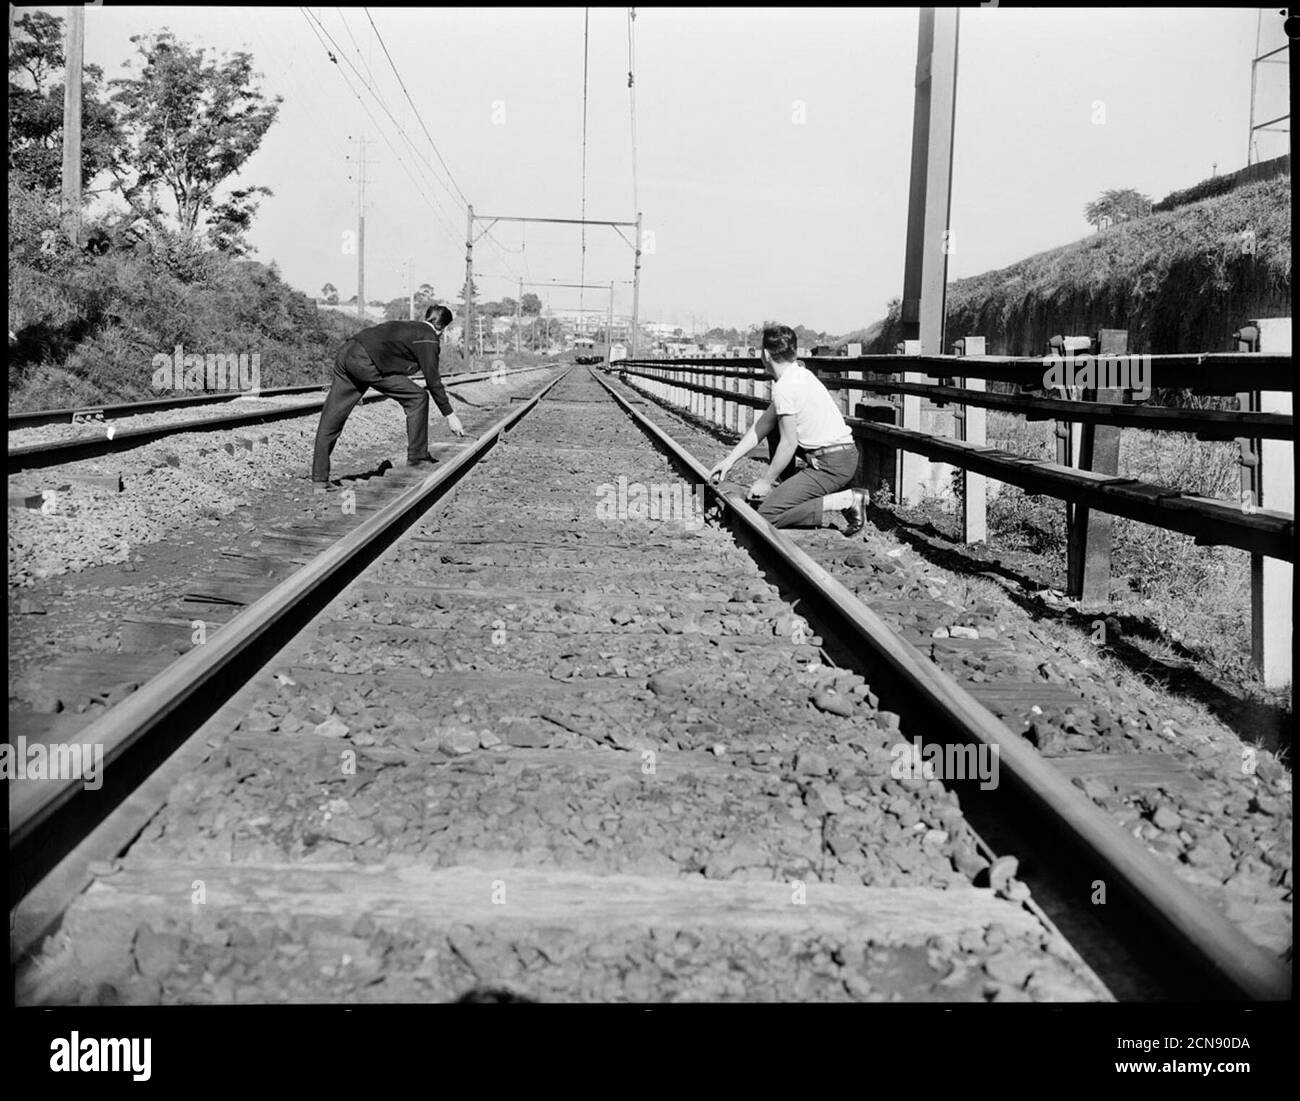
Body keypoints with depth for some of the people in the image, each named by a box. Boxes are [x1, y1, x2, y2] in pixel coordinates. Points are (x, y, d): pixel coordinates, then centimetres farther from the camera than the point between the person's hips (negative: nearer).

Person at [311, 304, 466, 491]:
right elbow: (432, 381, 1)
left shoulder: (409, 327, 28)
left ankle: (319, 479, 8)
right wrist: (449, 415, 7)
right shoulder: (429, 339, 3)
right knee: (417, 398, 4)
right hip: (366, 363, -9)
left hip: (346, 352, 9)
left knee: (331, 420, 7)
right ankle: (417, 457, 11)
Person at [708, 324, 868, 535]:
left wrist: (766, 481, -2)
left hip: (831, 466, -10)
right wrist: (730, 460, 19)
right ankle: (792, 494, 22)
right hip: (844, 455, 10)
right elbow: (762, 425, 18)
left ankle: (846, 500, -12)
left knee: (767, 516, -10)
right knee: (774, 429, 24)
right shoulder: (800, 374, 13)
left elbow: (789, 444, -14)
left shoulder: (784, 388, -16)